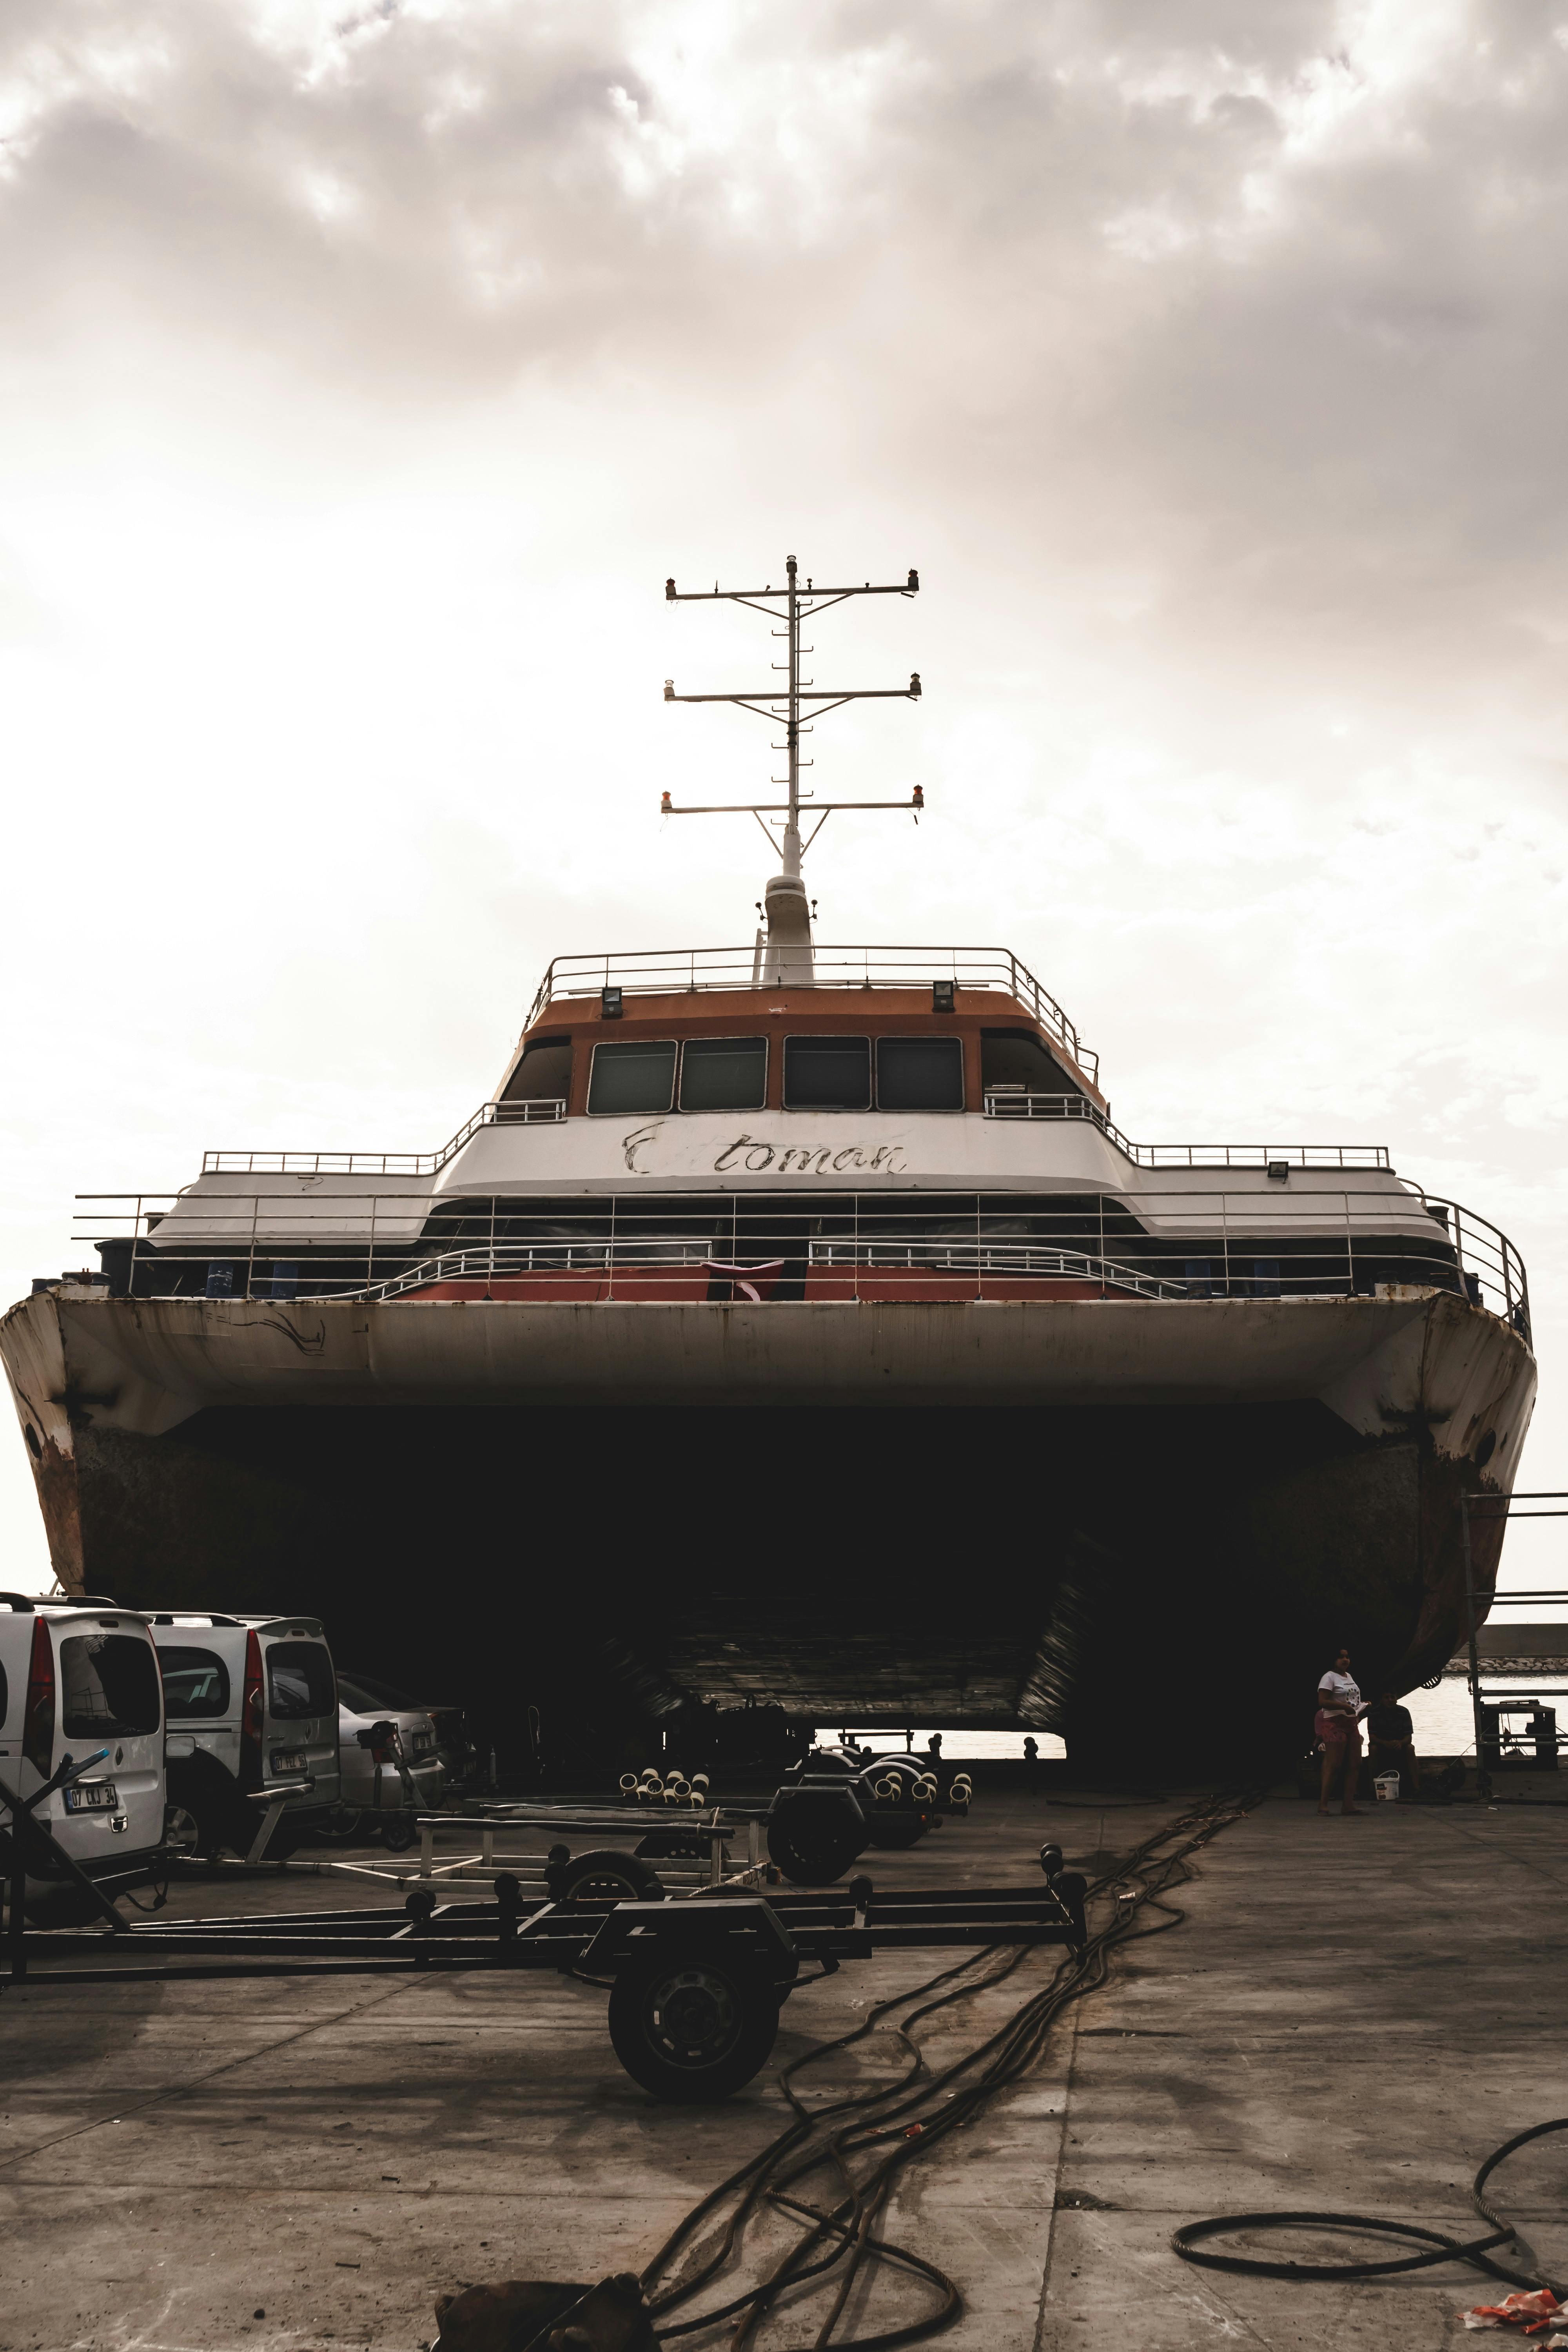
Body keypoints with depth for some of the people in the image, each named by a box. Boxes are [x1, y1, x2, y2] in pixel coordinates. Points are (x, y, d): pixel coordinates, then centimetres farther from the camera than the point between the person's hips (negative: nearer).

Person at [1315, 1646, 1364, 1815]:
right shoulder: (1329, 1677, -8)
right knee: (1333, 1764, -12)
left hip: (1352, 1723, 9)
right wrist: (1344, 1706, -23)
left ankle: (1348, 1804, 9)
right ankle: (1323, 1804, -11)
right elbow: (1323, 1701, -17)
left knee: (1355, 1764, 5)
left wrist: (1358, 1716, 13)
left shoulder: (1349, 1677, 18)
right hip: (1335, 1723, -9)